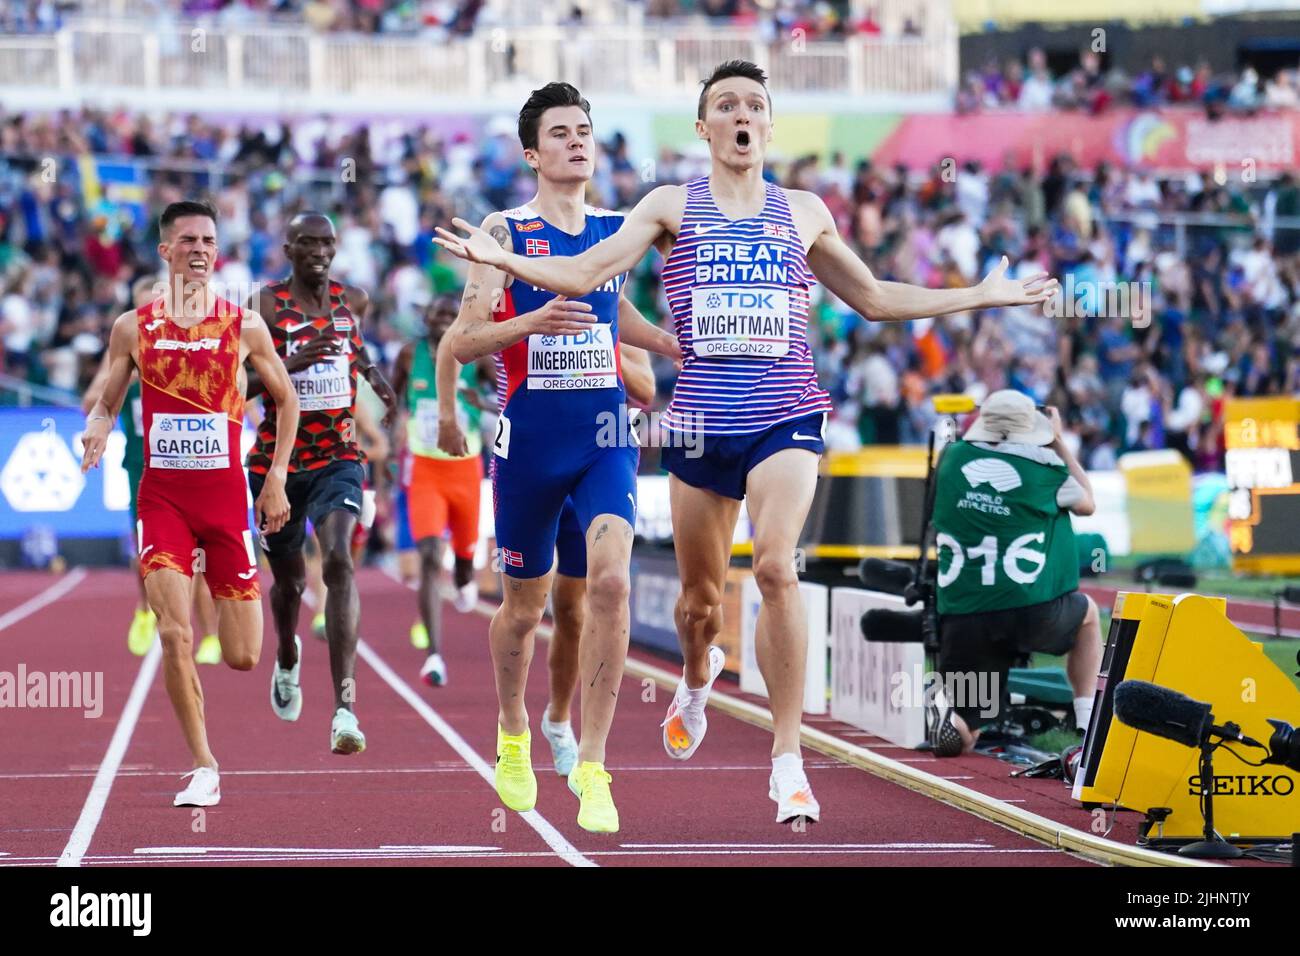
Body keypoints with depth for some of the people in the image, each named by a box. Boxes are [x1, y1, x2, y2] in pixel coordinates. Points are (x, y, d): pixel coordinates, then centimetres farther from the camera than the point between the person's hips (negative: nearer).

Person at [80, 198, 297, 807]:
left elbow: (286, 398, 13)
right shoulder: (133, 327, 3)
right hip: (161, 496, 0)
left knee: (243, 658, 1)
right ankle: (203, 767, -1)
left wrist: (276, 478, 8)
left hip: (225, 495, 0)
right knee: (174, 637, -15)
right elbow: (108, 400, 12)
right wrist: (97, 430, -11)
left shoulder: (244, 326, 2)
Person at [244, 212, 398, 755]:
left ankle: (345, 705, -28)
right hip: (278, 460, -1)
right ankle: (288, 659, 51)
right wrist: (290, 364, -27)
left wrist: (373, 374, 9)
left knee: (339, 562, -21)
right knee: (288, 578, 14)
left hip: (339, 459, 1)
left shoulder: (353, 300, 5)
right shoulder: (266, 306, -7)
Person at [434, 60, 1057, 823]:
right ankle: (699, 677, 49)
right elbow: (583, 274, -2)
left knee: (776, 566, -23)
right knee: (700, 594, 10)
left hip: (785, 415, -1)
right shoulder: (672, 207, 7)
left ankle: (788, 761, -18)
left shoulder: (804, 212, 12)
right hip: (700, 418, 1)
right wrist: (503, 259, -18)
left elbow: (875, 299, 23)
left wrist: (981, 296, 21)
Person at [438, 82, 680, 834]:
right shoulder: (504, 231, -4)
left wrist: (676, 346, 13)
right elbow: (463, 341, -9)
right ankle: (514, 735, 40)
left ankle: (592, 769, -13)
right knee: (525, 603, 11)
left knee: (611, 581, -19)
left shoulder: (618, 228, 8)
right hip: (529, 433, -2)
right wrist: (532, 323, -25)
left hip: (605, 430, 2)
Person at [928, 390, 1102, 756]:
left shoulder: (953, 458, 5)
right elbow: (1087, 503, 20)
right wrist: (1058, 443, 28)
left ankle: (946, 711, -22)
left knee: (959, 739, 13)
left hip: (964, 618, 2)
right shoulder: (1046, 470, -1)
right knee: (1087, 611, 34)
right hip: (1033, 613, -2)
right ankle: (1088, 725, 25)